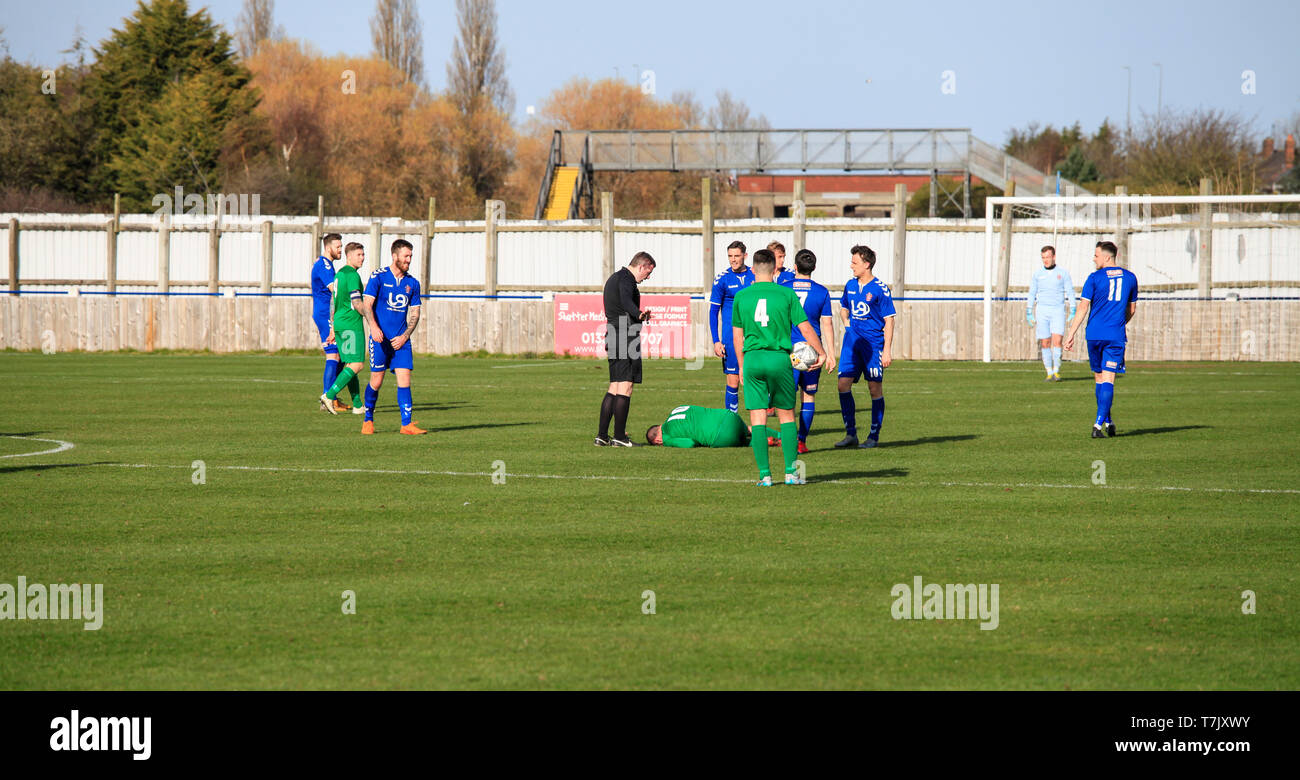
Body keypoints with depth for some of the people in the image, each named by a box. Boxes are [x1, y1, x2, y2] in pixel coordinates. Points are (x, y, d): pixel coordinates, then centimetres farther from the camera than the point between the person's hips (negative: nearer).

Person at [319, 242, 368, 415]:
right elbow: (357, 303, -19)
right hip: (352, 324, -10)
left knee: (350, 364, 11)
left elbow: (333, 303, 21)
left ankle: (358, 405, 13)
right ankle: (329, 396, -18)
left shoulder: (339, 274, 17)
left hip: (339, 322, 10)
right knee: (356, 365, -9)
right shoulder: (352, 275, -12)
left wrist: (333, 329, 25)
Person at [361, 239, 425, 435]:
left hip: (401, 340, 3)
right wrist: (374, 327, -24)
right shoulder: (378, 277, -3)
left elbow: (415, 313, 13)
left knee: (404, 379, -7)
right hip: (380, 338, -3)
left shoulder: (412, 283, 9)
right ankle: (368, 420, 18)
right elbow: (367, 305, -8)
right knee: (376, 381, 0)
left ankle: (407, 424, -8)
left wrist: (404, 336, -1)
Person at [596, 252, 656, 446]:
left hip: (613, 337, 10)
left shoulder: (613, 278, 22)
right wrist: (639, 314, -52)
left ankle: (602, 436, 11)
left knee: (614, 388, 12)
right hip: (627, 339, -10)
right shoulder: (626, 279, -11)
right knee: (625, 388, -8)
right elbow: (626, 300, -33)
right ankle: (619, 436, -9)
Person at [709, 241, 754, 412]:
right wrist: (716, 341, -8)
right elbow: (713, 312, 1)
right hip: (731, 338, -2)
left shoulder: (755, 275, 5)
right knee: (733, 382, -3)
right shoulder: (722, 279, -2)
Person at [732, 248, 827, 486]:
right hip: (779, 359, -1)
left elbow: (737, 334, 11)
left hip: (752, 359, 1)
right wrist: (821, 352, 13)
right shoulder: (786, 294, -2)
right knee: (787, 416, 11)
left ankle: (764, 475, -1)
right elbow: (805, 327, -1)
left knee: (757, 419, 3)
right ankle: (790, 472, 8)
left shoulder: (741, 297, 4)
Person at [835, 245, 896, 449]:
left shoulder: (880, 289, -9)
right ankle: (850, 434, 4)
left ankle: (874, 436, 9)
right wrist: (847, 324, 11)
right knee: (843, 384, -4)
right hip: (852, 341, 6)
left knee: (875, 389, 0)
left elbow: (889, 321, -9)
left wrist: (887, 351, -12)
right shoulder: (851, 285, 9)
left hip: (873, 342, -6)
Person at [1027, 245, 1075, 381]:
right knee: (1045, 343, 0)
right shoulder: (1037, 274, 8)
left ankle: (1056, 371, -8)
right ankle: (1049, 373, 6)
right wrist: (1029, 312, 4)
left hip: (1058, 311, -2)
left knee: (1057, 341, -15)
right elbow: (1031, 294, 11)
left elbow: (1070, 293, 5)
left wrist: (1072, 312, -1)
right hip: (1042, 311, 2)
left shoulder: (1063, 273, 4)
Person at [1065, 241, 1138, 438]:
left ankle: (1107, 421, 22)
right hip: (1116, 336, 1)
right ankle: (1098, 424, -15)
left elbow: (1083, 307, -7)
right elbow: (1132, 308, 18)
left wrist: (1071, 334, -6)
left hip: (1094, 334, -1)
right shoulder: (1130, 278, 7)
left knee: (1098, 378, 14)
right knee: (1108, 379, -3)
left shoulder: (1095, 278, -4)